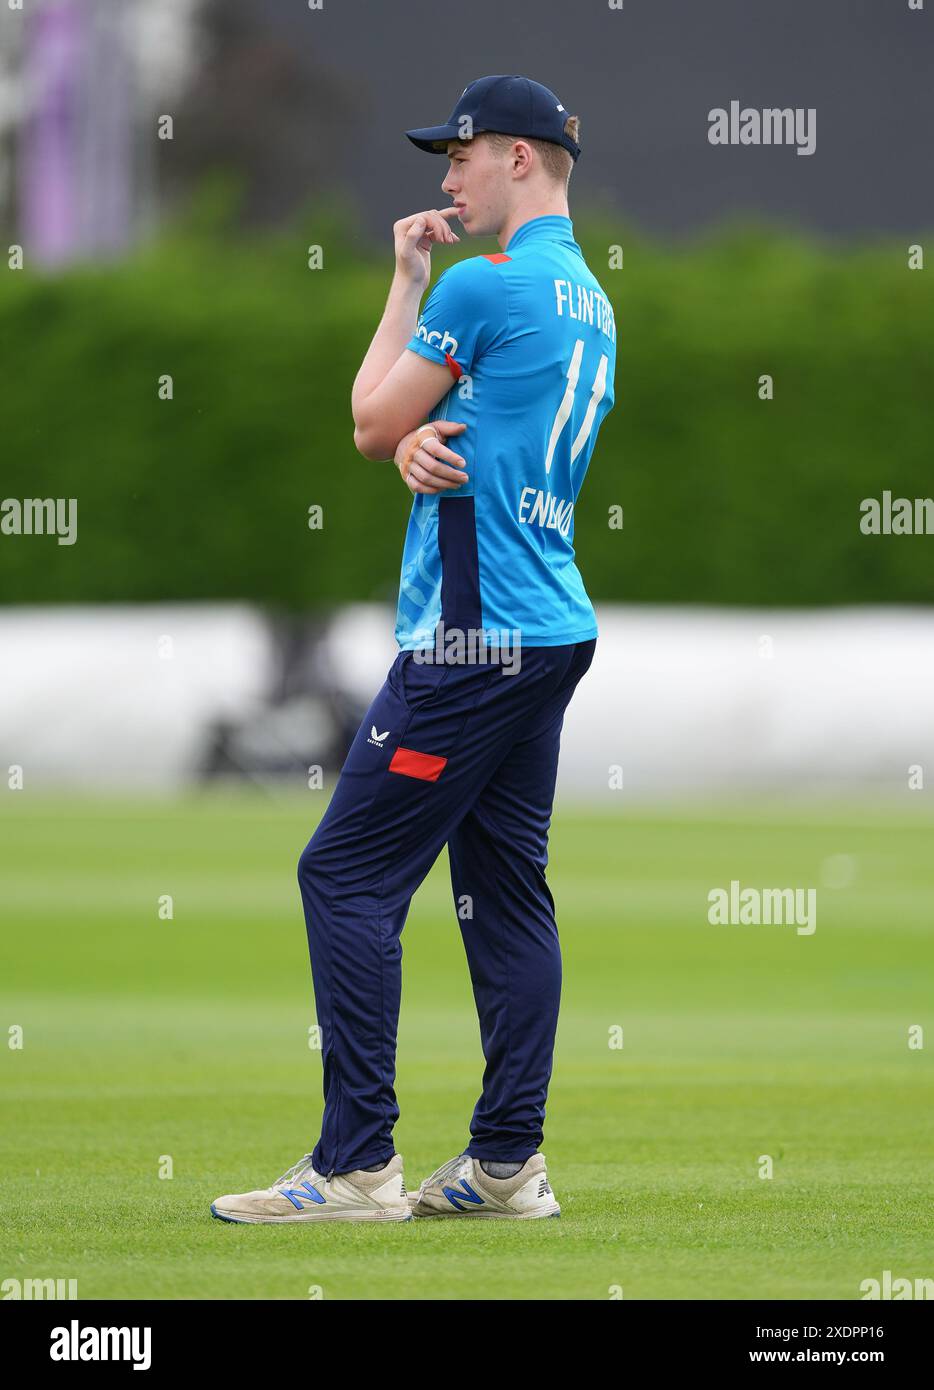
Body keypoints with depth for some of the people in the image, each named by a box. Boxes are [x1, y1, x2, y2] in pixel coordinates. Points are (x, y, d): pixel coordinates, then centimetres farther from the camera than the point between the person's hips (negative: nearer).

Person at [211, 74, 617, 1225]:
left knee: (347, 876, -7)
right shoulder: (591, 302, 16)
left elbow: (371, 423, -2)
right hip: (555, 629, 9)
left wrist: (406, 284, 9)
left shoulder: (482, 287, -13)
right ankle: (508, 1163, 8)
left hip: (473, 638, -9)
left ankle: (356, 1166, -11)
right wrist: (421, 448, -5)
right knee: (505, 887, 10)